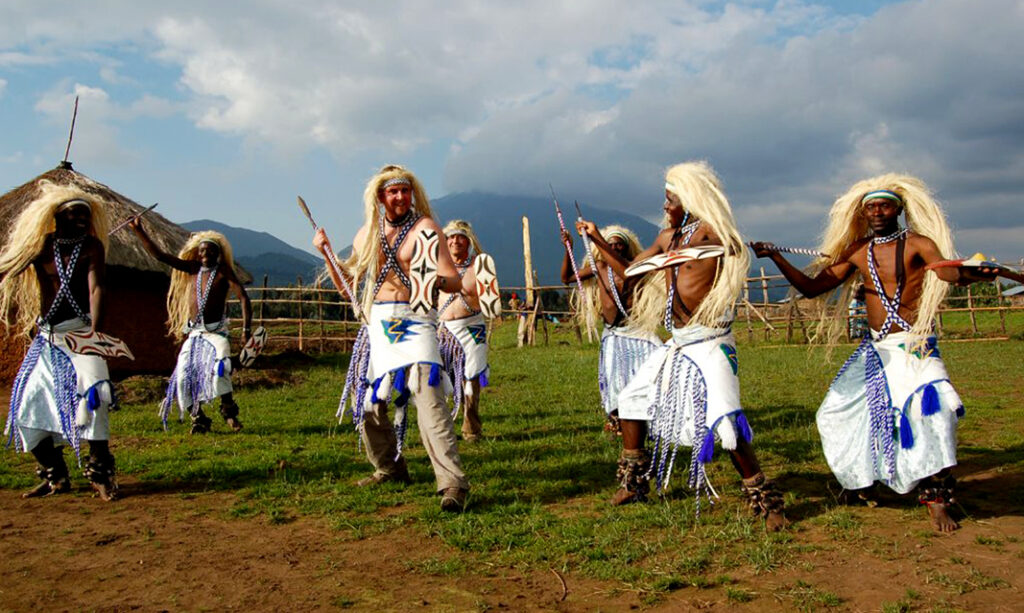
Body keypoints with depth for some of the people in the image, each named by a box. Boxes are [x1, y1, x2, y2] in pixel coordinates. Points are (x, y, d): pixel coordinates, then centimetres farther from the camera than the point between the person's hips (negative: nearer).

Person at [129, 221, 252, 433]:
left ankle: (229, 411, -12)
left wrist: (246, 328, -20)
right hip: (194, 332, 5)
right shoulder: (193, 269, 9)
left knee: (219, 368, -28)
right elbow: (160, 255, 11)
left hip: (216, 332, -5)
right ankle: (199, 419, 7)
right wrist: (139, 232, 8)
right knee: (184, 374, -6)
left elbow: (243, 297, -10)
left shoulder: (224, 272, -2)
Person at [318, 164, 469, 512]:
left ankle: (453, 483, -20)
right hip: (376, 324, 6)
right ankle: (390, 468, 32)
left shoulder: (424, 227, -3)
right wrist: (327, 253, 5)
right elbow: (345, 284, 18)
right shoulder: (367, 234, 13)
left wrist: (436, 280, -33)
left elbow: (455, 282, -11)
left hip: (414, 321, -6)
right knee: (366, 399, 12)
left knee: (428, 397, -19)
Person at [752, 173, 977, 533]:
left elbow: (950, 273, -24)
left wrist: (972, 273, -48)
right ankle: (860, 483, 30)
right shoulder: (857, 252, 7)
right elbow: (812, 287, 6)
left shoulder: (917, 244, -5)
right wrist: (777, 259, -6)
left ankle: (936, 500, -11)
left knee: (932, 406, -25)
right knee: (836, 412, 7)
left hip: (914, 347, -5)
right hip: (875, 350, 5)